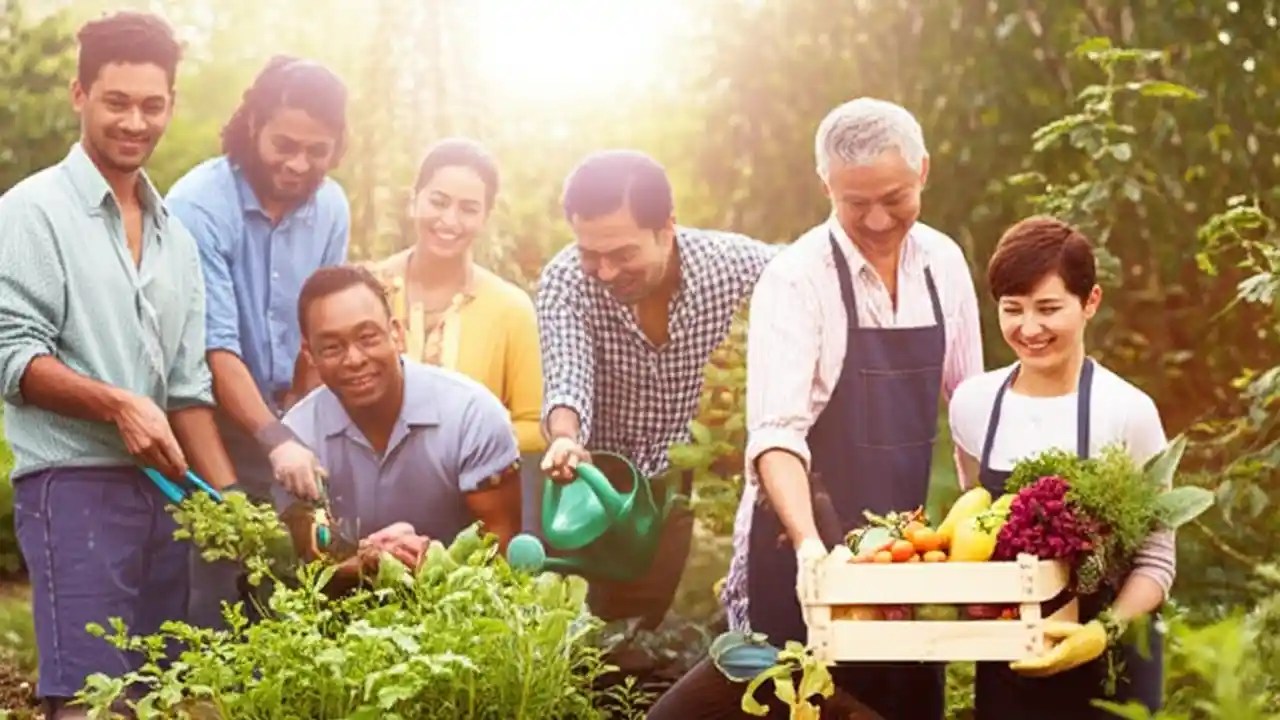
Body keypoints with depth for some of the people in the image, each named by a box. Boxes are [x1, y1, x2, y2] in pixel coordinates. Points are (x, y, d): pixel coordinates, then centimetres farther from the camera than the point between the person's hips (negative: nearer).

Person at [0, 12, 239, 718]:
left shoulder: (175, 236, 16)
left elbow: (188, 385, 14)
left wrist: (229, 500, 5)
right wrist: (119, 406, -21)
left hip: (162, 489, 6)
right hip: (72, 483, -6)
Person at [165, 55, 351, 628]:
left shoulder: (330, 208, -1)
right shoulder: (200, 205, -18)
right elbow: (215, 346, -24)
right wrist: (275, 441, -31)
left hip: (282, 425, 5)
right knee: (209, 600, -6)